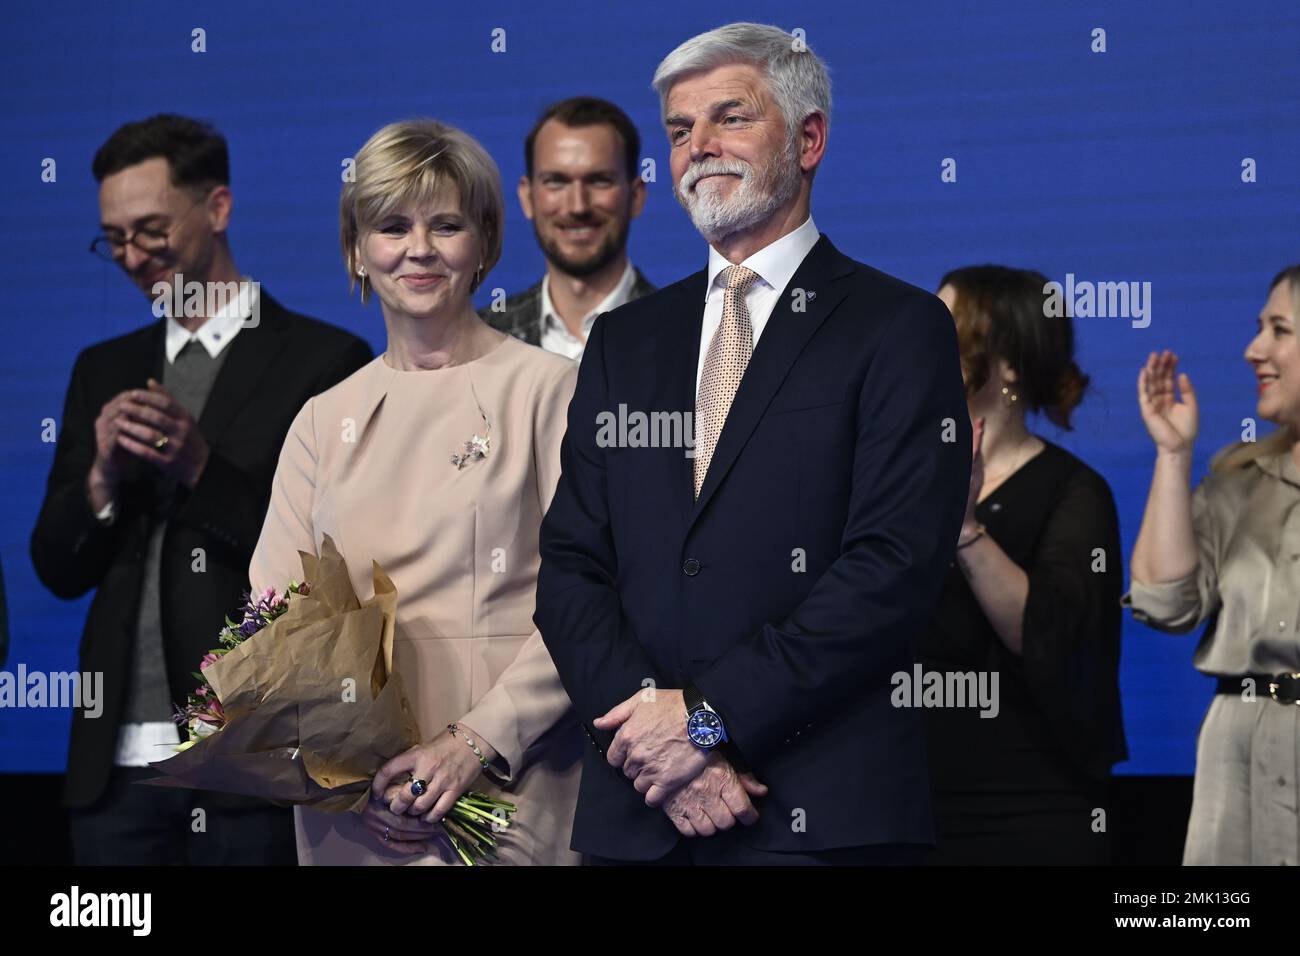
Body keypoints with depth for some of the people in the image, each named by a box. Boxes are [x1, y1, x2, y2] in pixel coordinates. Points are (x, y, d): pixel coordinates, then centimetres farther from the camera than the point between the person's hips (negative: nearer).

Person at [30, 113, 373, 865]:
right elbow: (58, 569, 13)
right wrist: (103, 476, -6)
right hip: (120, 760, 5)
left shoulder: (327, 361, -2)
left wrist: (203, 467, -15)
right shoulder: (104, 371, 15)